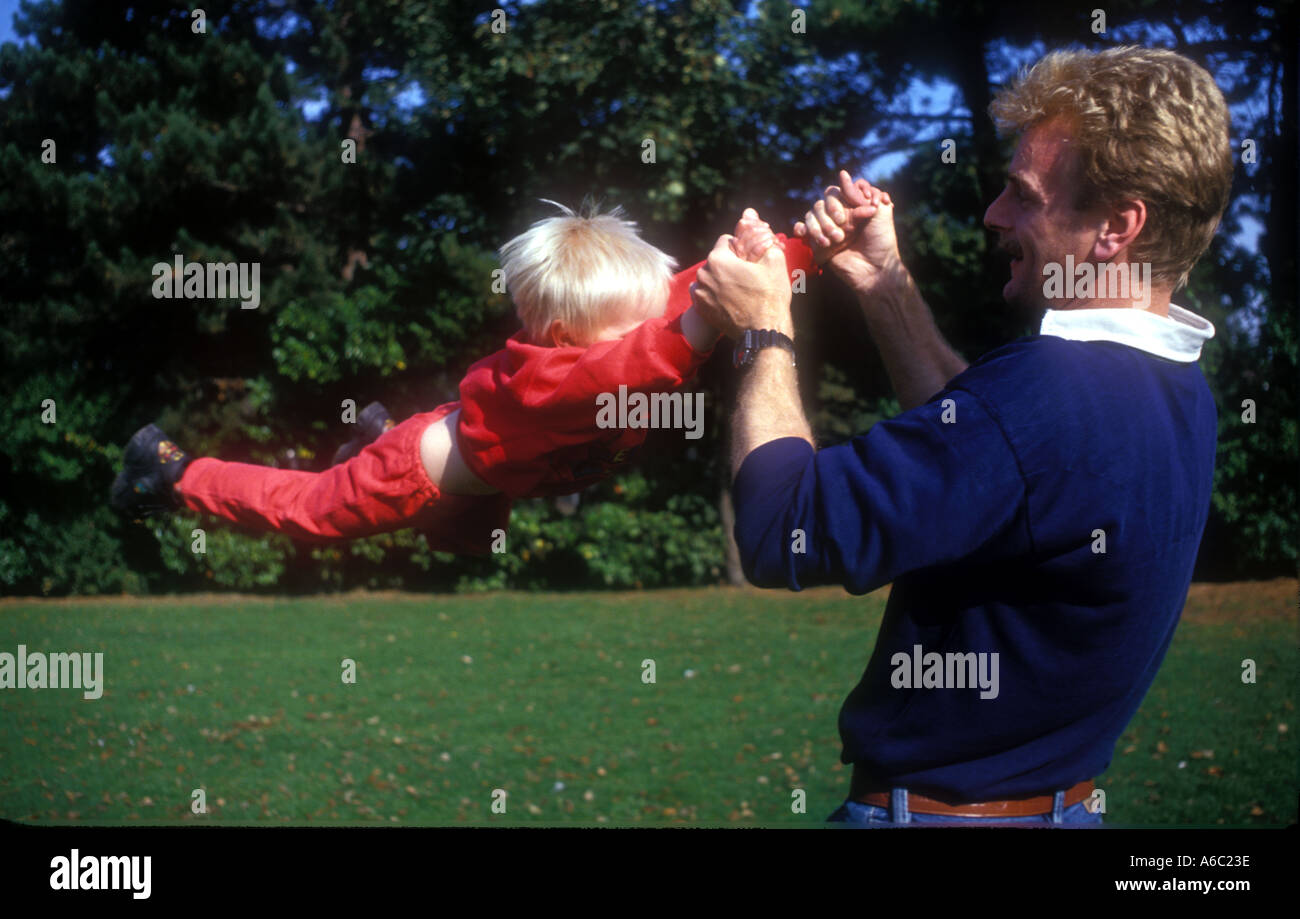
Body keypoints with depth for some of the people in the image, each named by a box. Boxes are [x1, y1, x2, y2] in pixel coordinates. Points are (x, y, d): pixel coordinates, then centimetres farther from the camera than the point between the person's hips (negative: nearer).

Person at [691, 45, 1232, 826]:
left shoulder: (1053, 388, -31)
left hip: (938, 804, -8)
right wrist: (886, 286, 11)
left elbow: (784, 534, -28)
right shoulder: (1175, 389, -2)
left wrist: (765, 335, -13)